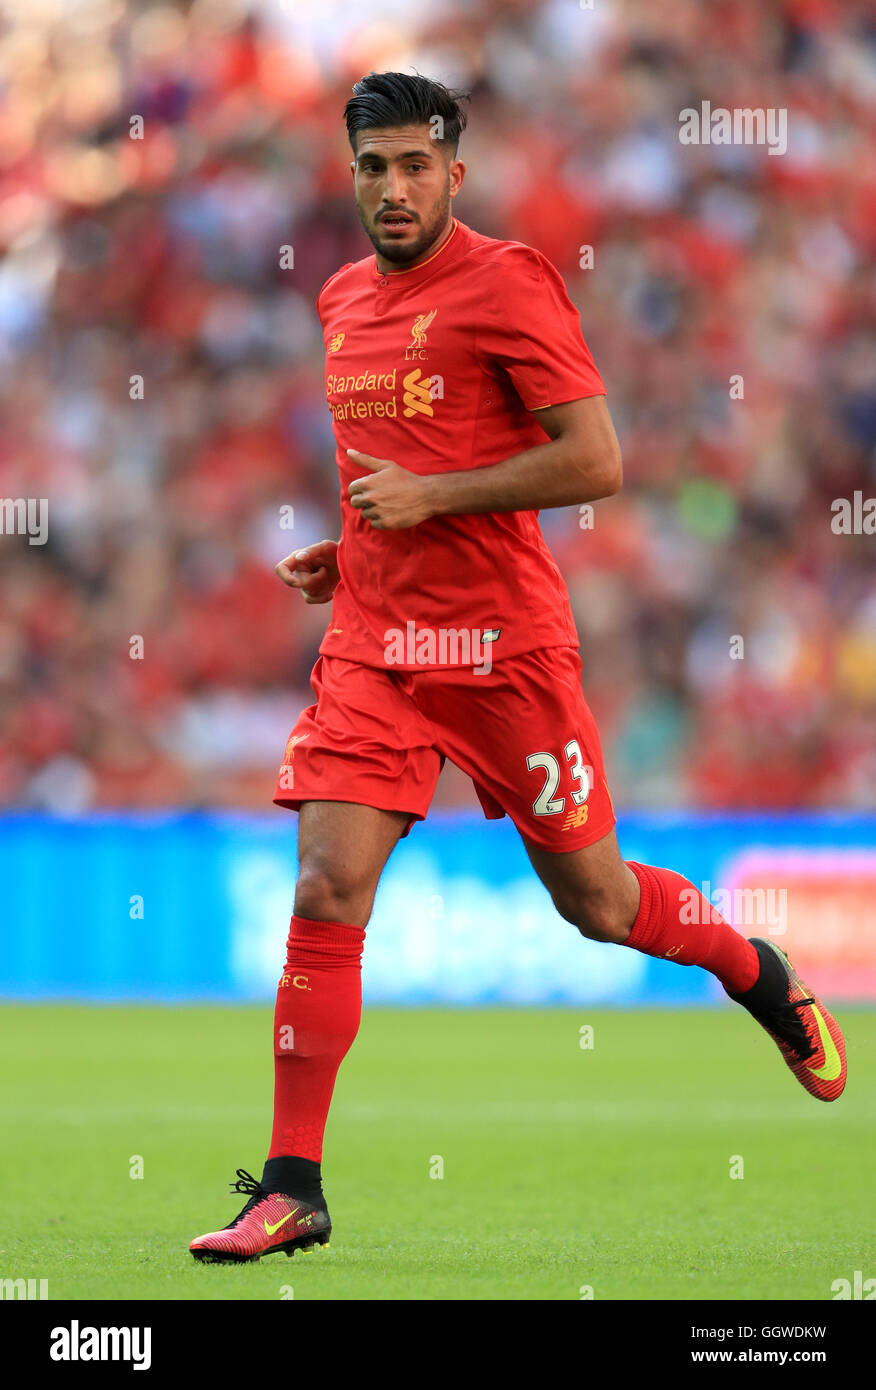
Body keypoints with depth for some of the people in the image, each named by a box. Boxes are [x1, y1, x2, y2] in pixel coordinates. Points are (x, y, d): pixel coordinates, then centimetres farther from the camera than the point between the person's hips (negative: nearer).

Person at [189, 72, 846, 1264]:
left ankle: (759, 973, 38)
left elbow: (596, 462, -14)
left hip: (502, 642, -5)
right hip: (374, 642, 5)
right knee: (325, 896, -10)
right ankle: (292, 1188, -6)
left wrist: (431, 497, -17)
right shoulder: (344, 301, 13)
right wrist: (353, 550, 12)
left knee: (594, 900, 8)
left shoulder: (504, 283, -9)